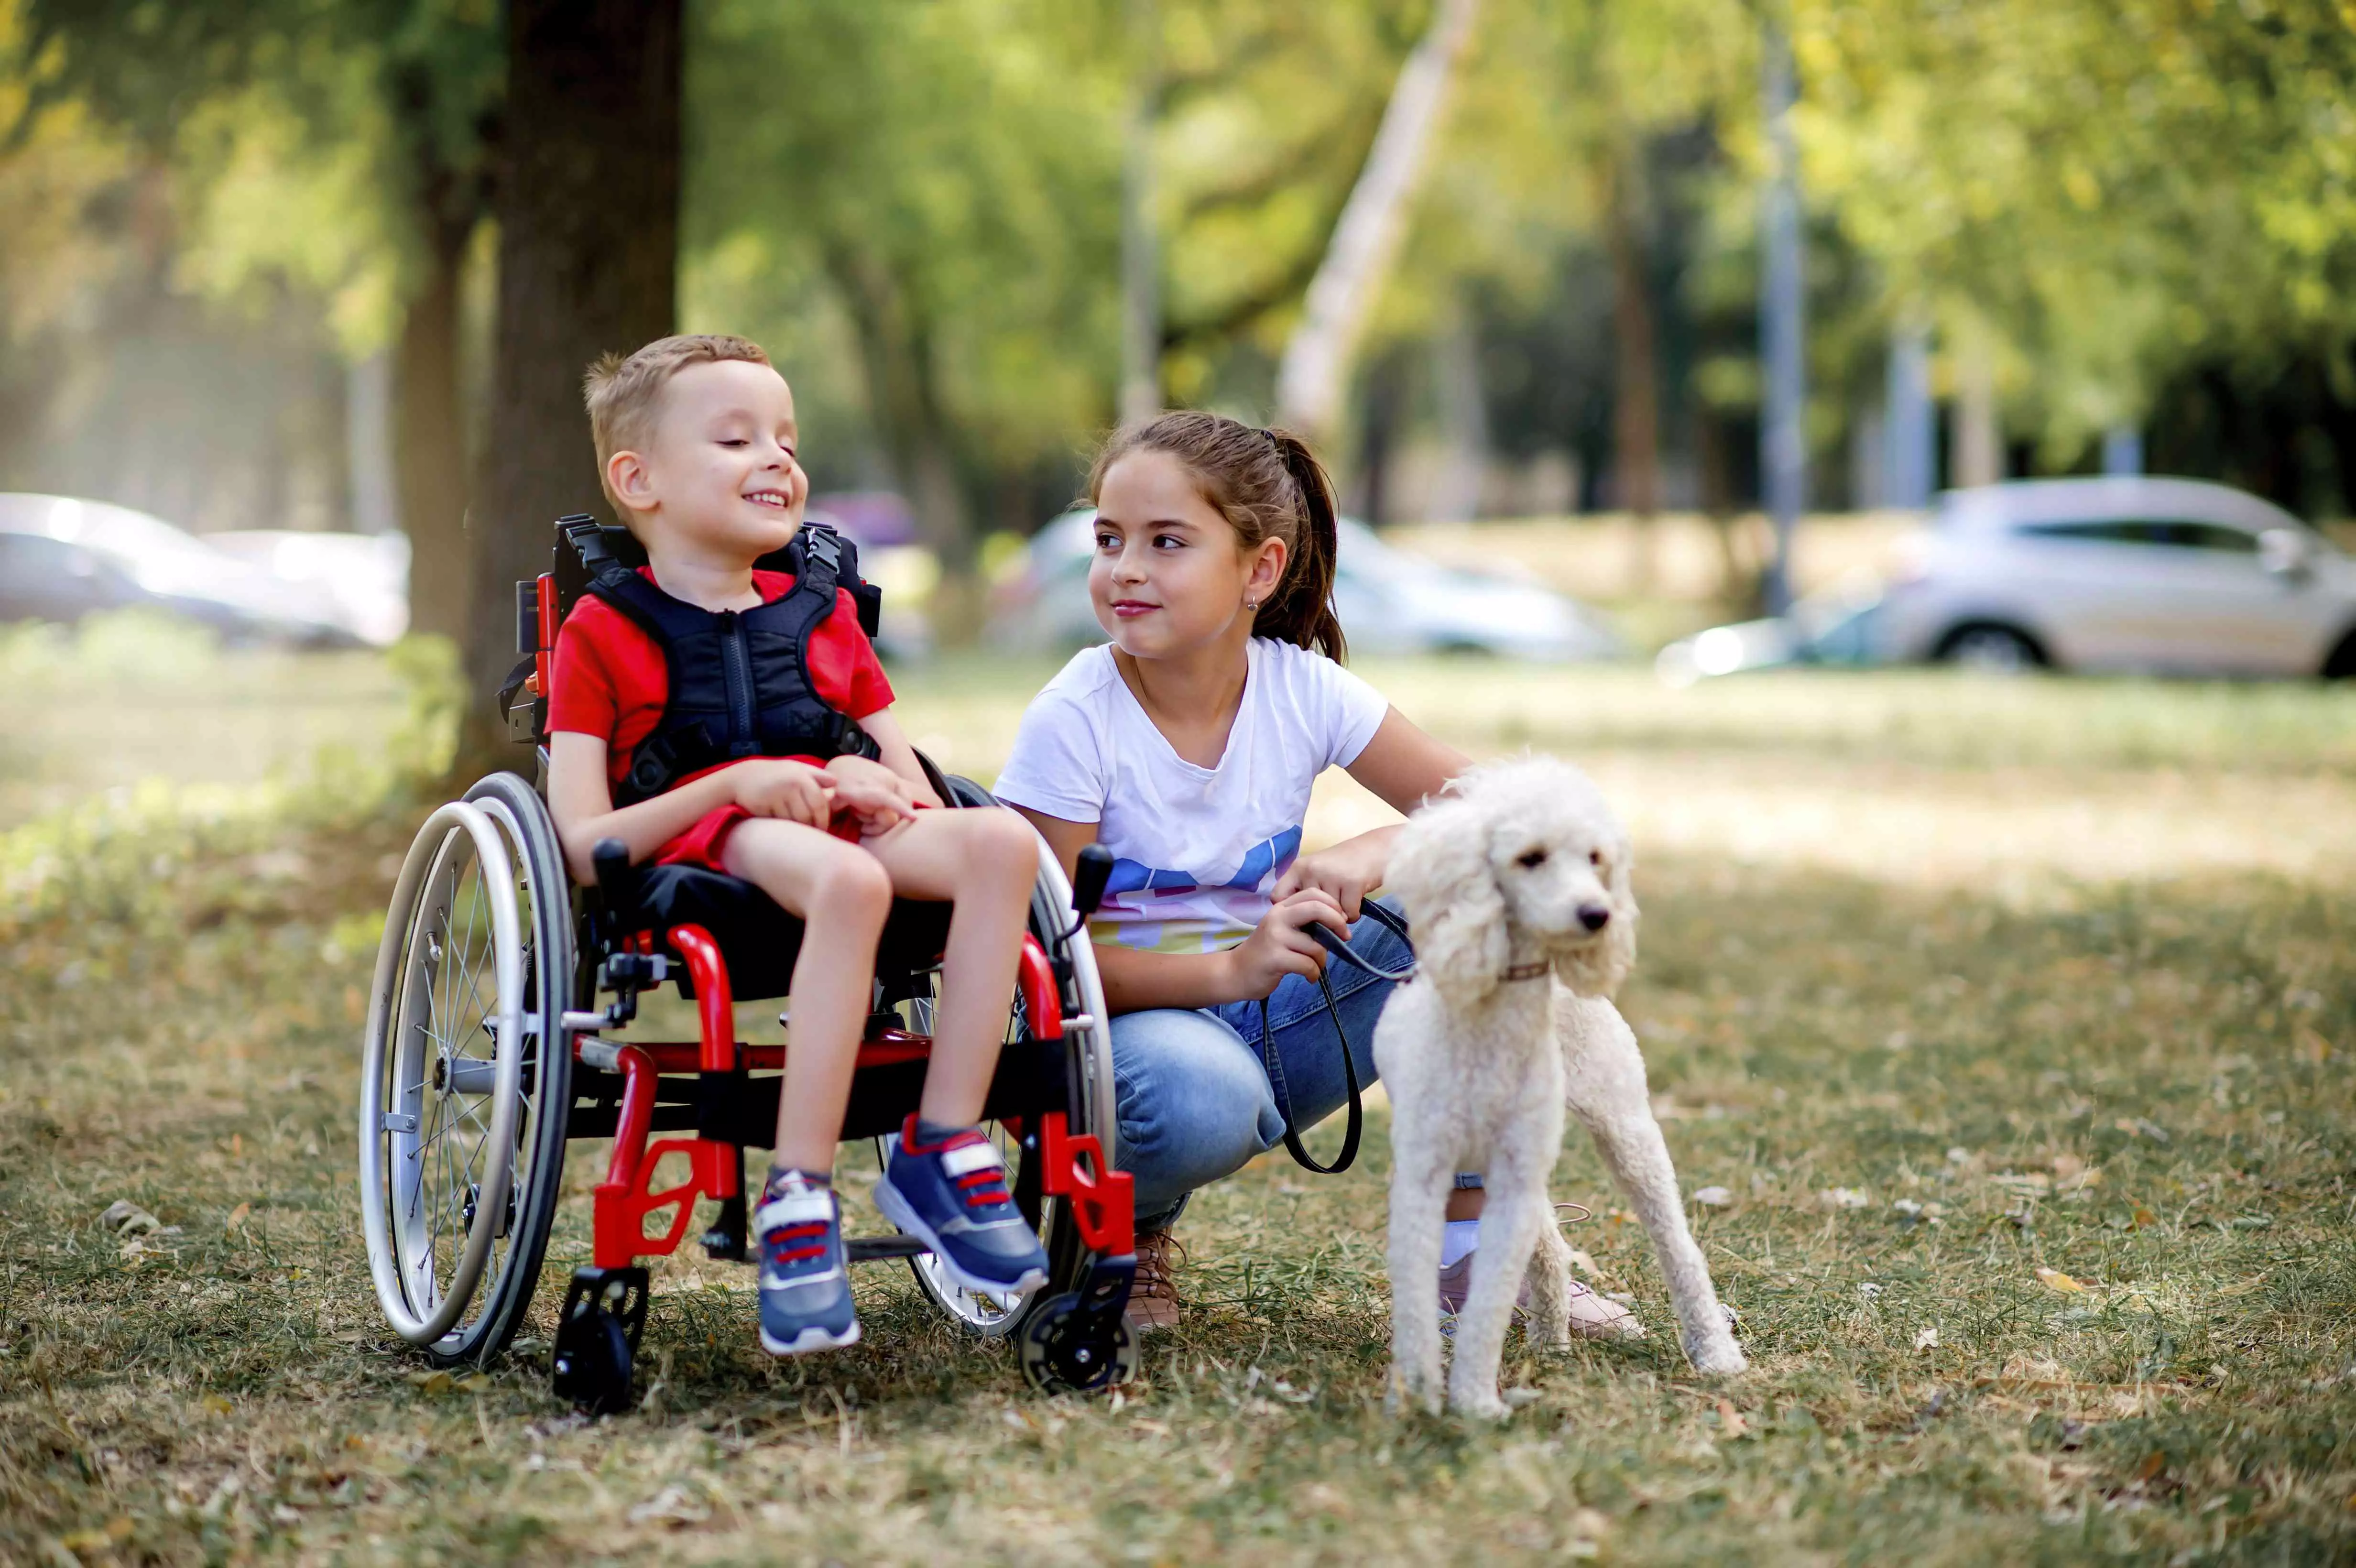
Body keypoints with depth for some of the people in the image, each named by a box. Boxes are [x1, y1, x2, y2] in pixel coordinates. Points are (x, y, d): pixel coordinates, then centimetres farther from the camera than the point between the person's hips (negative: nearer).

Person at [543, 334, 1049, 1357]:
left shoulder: (825, 617, 27)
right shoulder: (605, 632, 11)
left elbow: (912, 782, 22)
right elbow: (583, 846, 0)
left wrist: (884, 787, -4)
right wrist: (732, 785, -14)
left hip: (840, 827, 5)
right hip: (697, 849, -5)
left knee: (1001, 841, -28)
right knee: (850, 879, -40)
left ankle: (942, 1149, -27)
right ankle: (798, 1198, -40)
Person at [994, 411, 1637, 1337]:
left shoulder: (1304, 690, -7)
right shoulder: (1073, 723, -17)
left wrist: (1368, 857, -29)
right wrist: (1229, 970, -32)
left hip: (1274, 1020, 4)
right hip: (1129, 1022, -4)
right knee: (1202, 1094, -40)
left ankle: (1472, 1245, -9)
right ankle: (1127, 1222, -2)